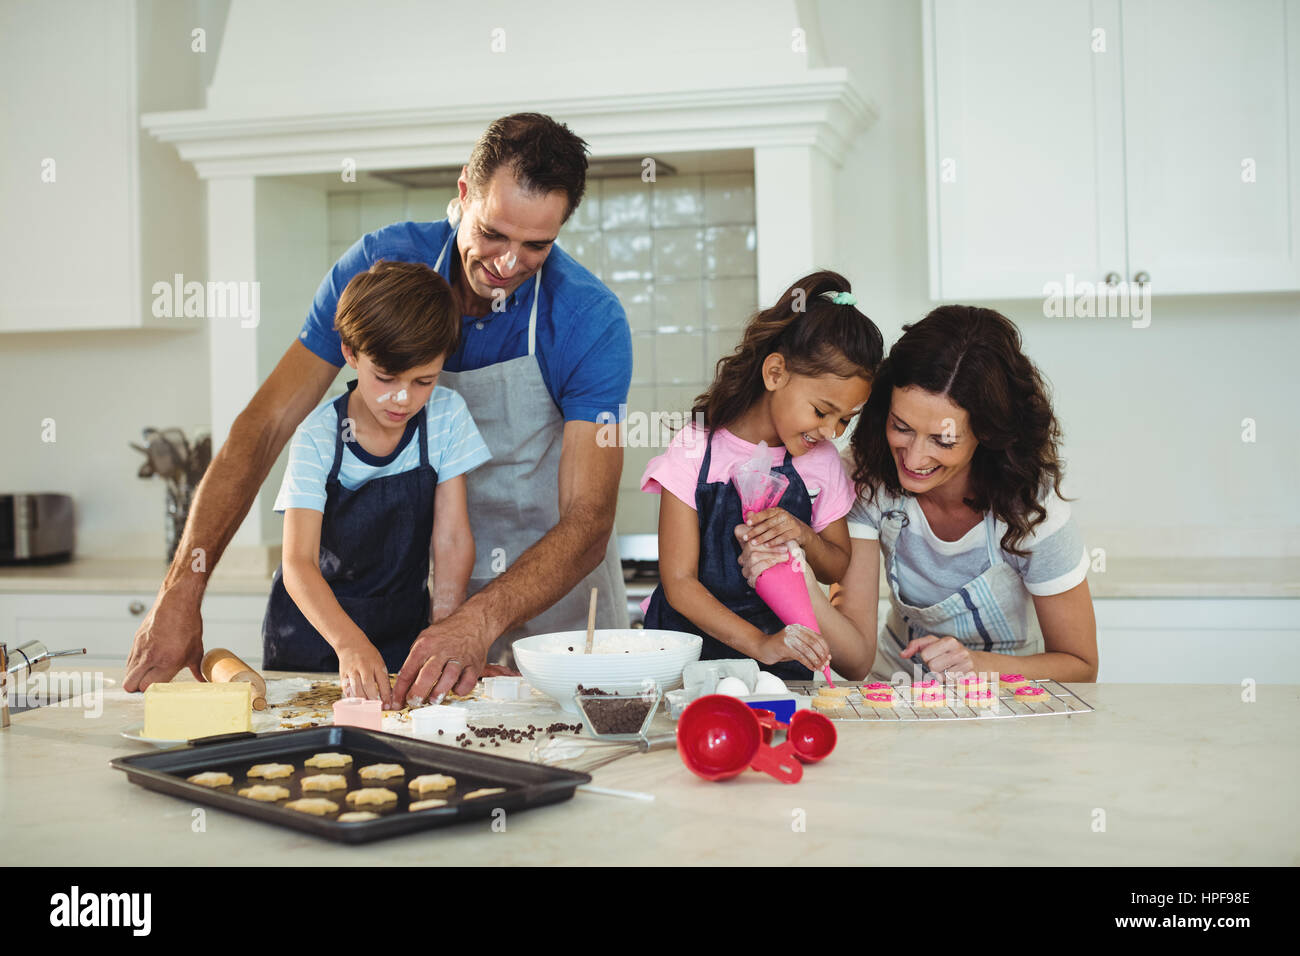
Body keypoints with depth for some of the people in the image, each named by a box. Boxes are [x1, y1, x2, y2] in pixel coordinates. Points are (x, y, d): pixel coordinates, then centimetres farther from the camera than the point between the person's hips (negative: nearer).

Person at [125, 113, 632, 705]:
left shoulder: (592, 321, -19)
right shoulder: (383, 263, -13)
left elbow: (587, 526, -24)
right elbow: (264, 427, -13)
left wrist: (481, 618, -42)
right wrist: (181, 589, -23)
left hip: (554, 590, -2)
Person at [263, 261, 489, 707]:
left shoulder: (447, 416, -9)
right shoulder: (318, 436, -18)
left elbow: (452, 539, -8)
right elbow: (298, 562, -26)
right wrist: (349, 644, -42)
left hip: (402, 626, 2)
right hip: (314, 625, -1)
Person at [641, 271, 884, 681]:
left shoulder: (821, 461, 4)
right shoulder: (694, 452, -8)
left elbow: (839, 570, 15)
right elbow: (679, 583, -12)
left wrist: (805, 537, -9)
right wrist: (759, 644, -26)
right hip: (695, 642, -2)